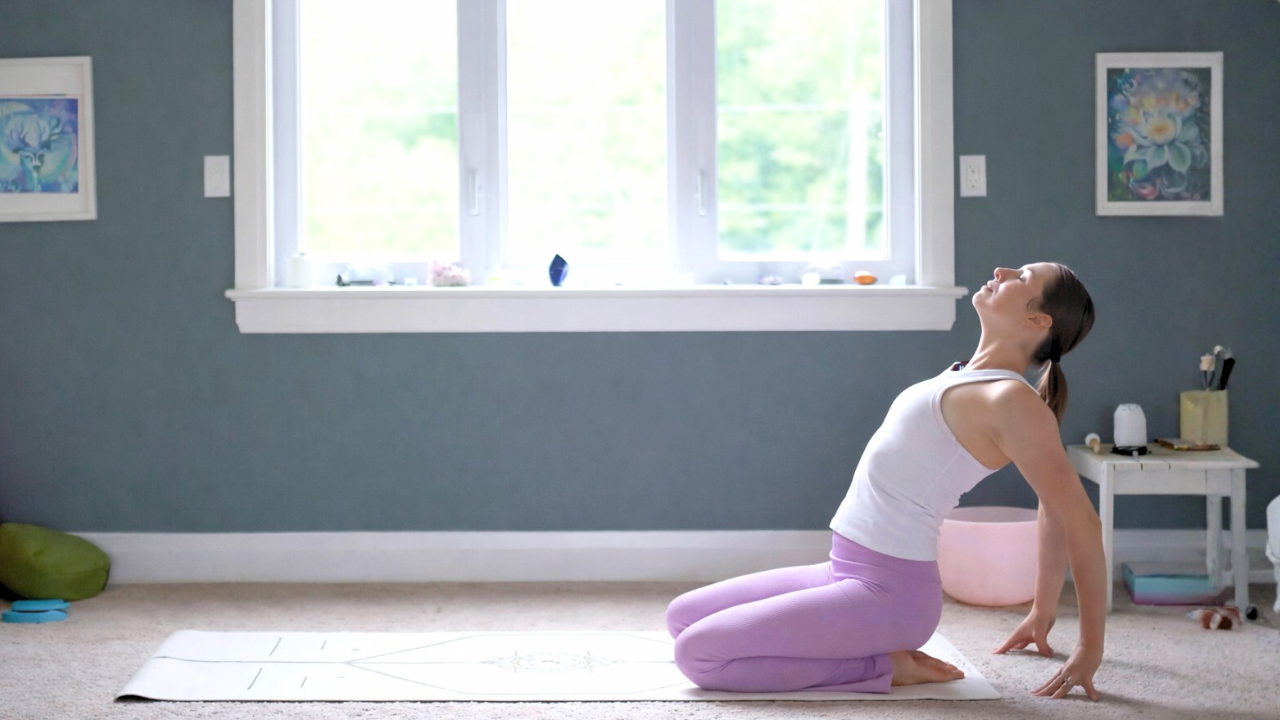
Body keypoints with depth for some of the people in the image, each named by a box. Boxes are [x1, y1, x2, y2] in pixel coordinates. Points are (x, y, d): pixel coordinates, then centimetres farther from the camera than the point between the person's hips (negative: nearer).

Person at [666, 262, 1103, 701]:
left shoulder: (1010, 400, -17)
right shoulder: (971, 378, 11)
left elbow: (1082, 522, -16)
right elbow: (1054, 507, 20)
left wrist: (1091, 649, -12)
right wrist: (1043, 613, 24)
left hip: (888, 593, -9)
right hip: (847, 573, 10)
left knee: (697, 653, -16)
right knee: (682, 617, 12)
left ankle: (884, 666, -6)